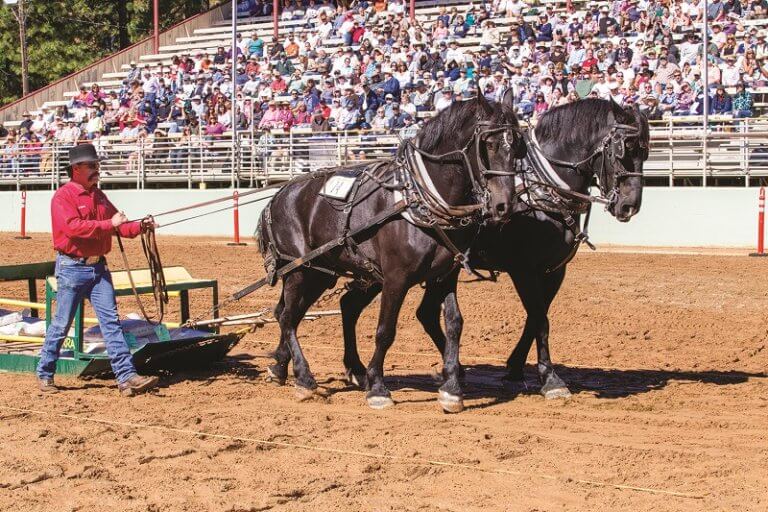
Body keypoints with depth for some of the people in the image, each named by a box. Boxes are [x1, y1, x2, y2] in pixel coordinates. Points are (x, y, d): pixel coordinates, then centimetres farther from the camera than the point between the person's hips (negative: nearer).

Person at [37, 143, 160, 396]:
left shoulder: (98, 195, 13)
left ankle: (126, 376, -5)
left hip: (98, 266, 6)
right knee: (61, 324, 2)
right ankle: (45, 374, 18)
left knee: (111, 322, -1)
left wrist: (140, 226, -3)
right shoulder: (63, 197, -10)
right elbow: (73, 227, -25)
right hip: (72, 268, -6)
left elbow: (119, 225, 15)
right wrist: (109, 224, -26)